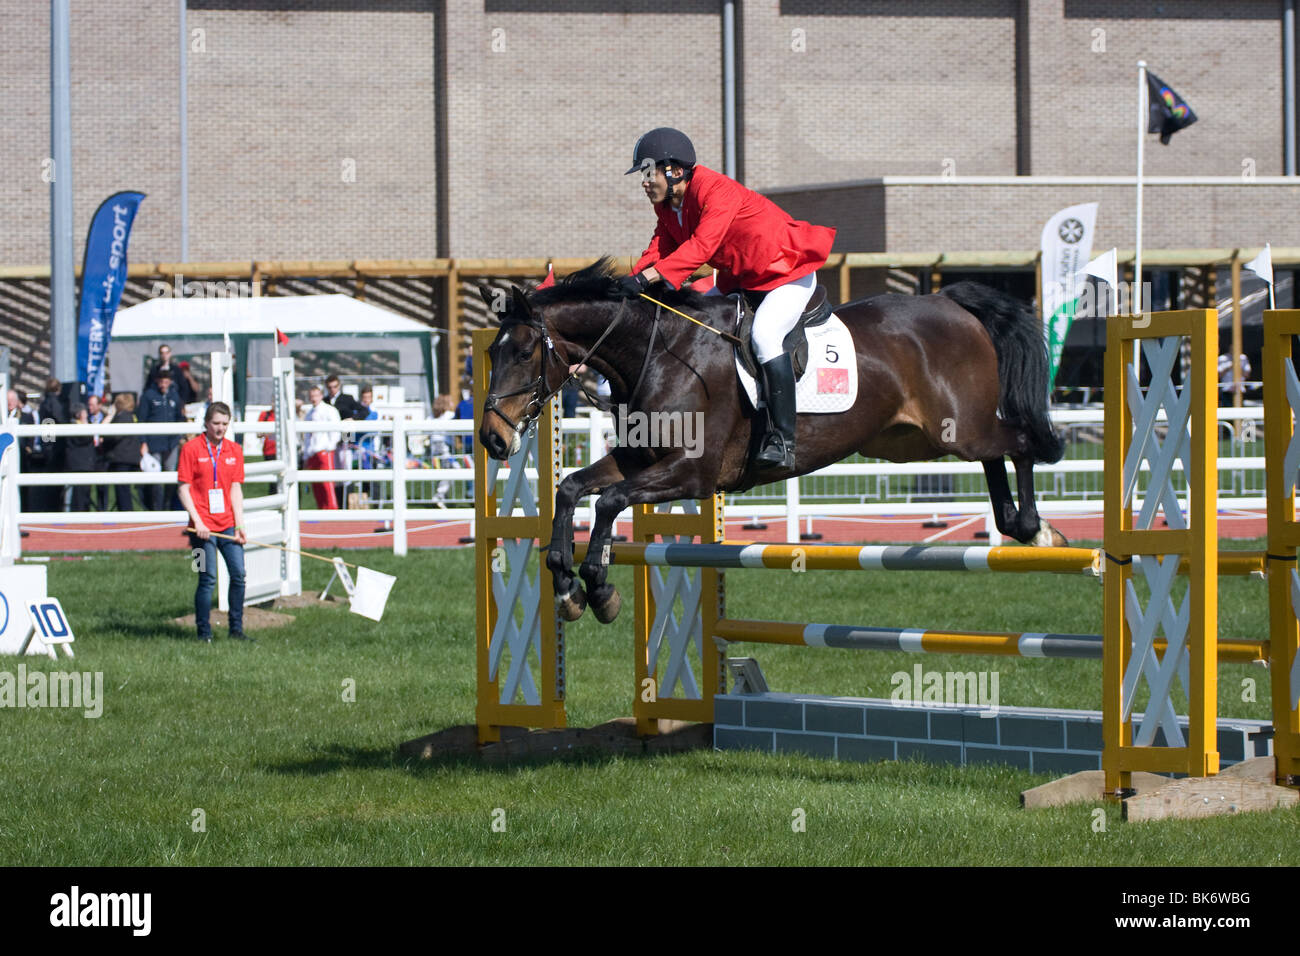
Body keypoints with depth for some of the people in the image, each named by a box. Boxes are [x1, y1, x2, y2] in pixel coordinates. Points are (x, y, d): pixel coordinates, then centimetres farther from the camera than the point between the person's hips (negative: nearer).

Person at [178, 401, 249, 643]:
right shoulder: (192, 448, -3)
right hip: (203, 527, -4)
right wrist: (197, 522, -13)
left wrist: (240, 525, 3)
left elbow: (236, 489, 11)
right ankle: (204, 632, 4)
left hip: (228, 524, 4)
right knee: (208, 579, -5)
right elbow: (183, 489, -4)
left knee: (238, 575, 0)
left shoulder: (234, 450, 10)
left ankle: (236, 630, 11)